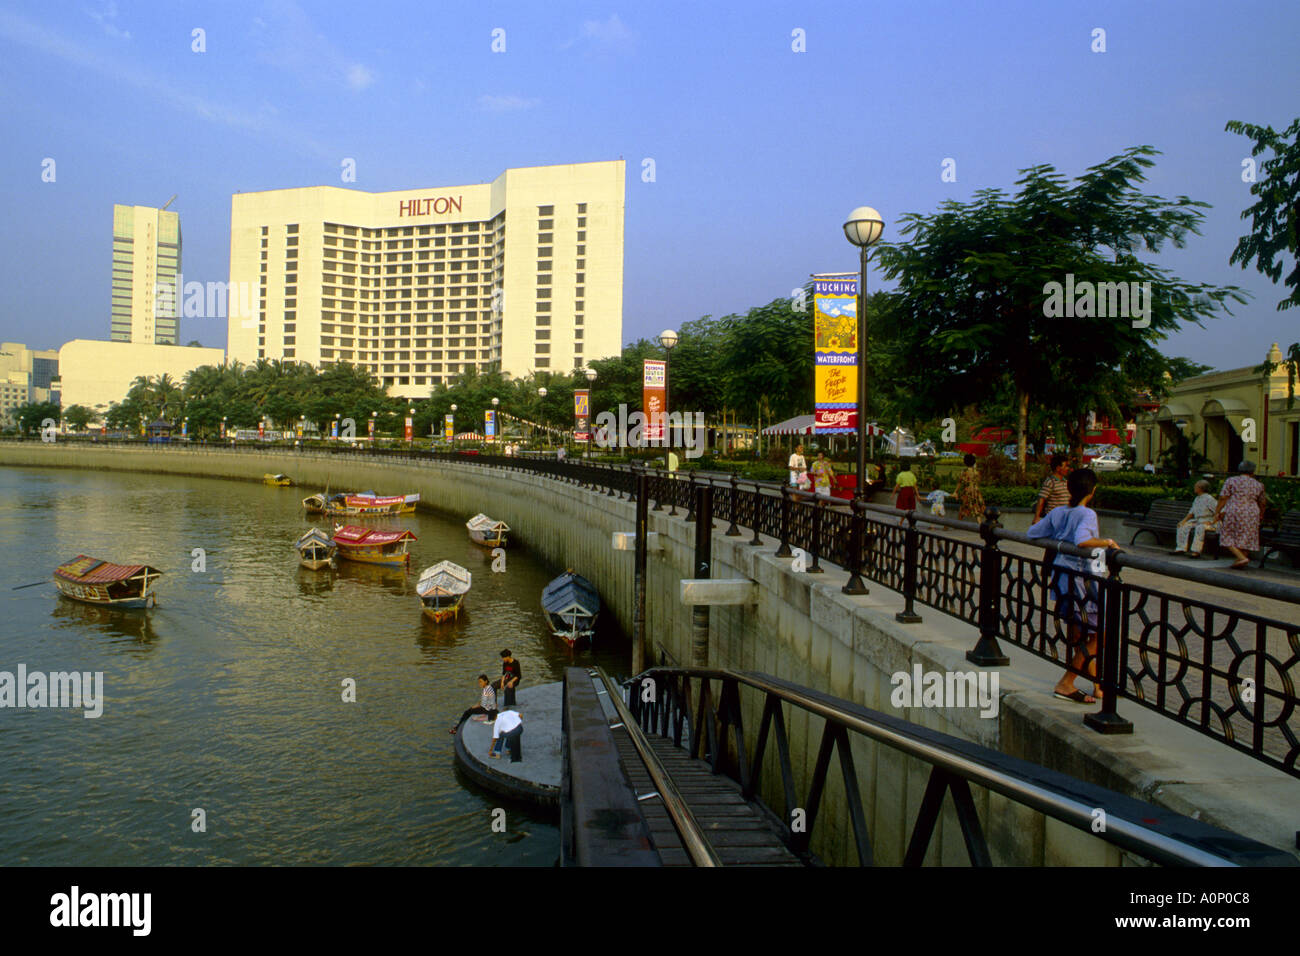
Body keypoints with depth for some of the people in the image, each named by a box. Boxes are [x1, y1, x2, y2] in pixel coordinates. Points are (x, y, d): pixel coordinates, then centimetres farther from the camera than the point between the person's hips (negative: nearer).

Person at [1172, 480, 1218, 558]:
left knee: (1200, 527, -38)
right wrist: (1184, 520, 3)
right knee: (1183, 525, -8)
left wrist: (1212, 522, -23)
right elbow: (1191, 512, 18)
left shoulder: (1209, 498, -11)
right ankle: (1181, 548, -14)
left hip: (1208, 521, -9)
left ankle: (1196, 551, -41)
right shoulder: (1197, 499, 15)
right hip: (1197, 520, 9)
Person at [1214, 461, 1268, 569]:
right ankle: (1238, 563, 5)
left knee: (1228, 539, 5)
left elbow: (1223, 498, -6)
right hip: (1251, 515, 3)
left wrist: (1217, 512, -2)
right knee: (1244, 539, 8)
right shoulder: (1258, 485, 9)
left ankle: (1241, 558, -11)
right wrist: (1261, 515, 32)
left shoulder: (1231, 481, 0)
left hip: (1233, 512, -3)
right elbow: (1262, 503, 18)